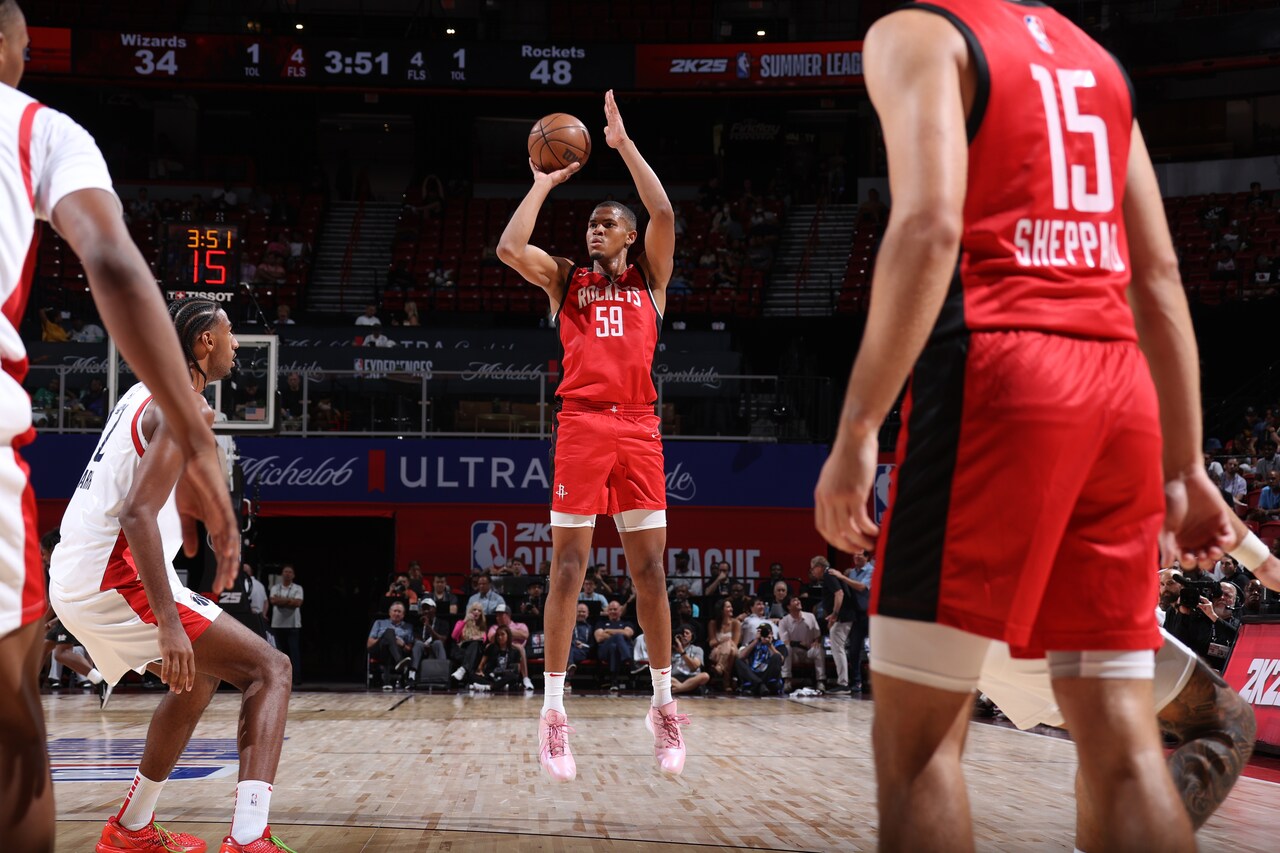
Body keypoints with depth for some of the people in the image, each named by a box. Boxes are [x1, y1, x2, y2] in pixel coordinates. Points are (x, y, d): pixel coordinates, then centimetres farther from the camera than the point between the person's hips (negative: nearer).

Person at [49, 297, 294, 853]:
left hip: (76, 581, 10)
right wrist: (169, 624, -30)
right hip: (116, 578, -10)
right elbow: (137, 513, -25)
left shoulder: (147, 396, 18)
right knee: (268, 668, -10)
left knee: (199, 677, 30)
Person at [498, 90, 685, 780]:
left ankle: (663, 703, 13)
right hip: (580, 425, -1)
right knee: (568, 567, -4)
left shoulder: (648, 277, 14)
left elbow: (662, 213, -3)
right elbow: (509, 248, -4)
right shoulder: (565, 279, 14)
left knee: (649, 568, 3)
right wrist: (545, 182, 5)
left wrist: (623, 144, 0)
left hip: (639, 426, 1)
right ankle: (553, 709, -1)